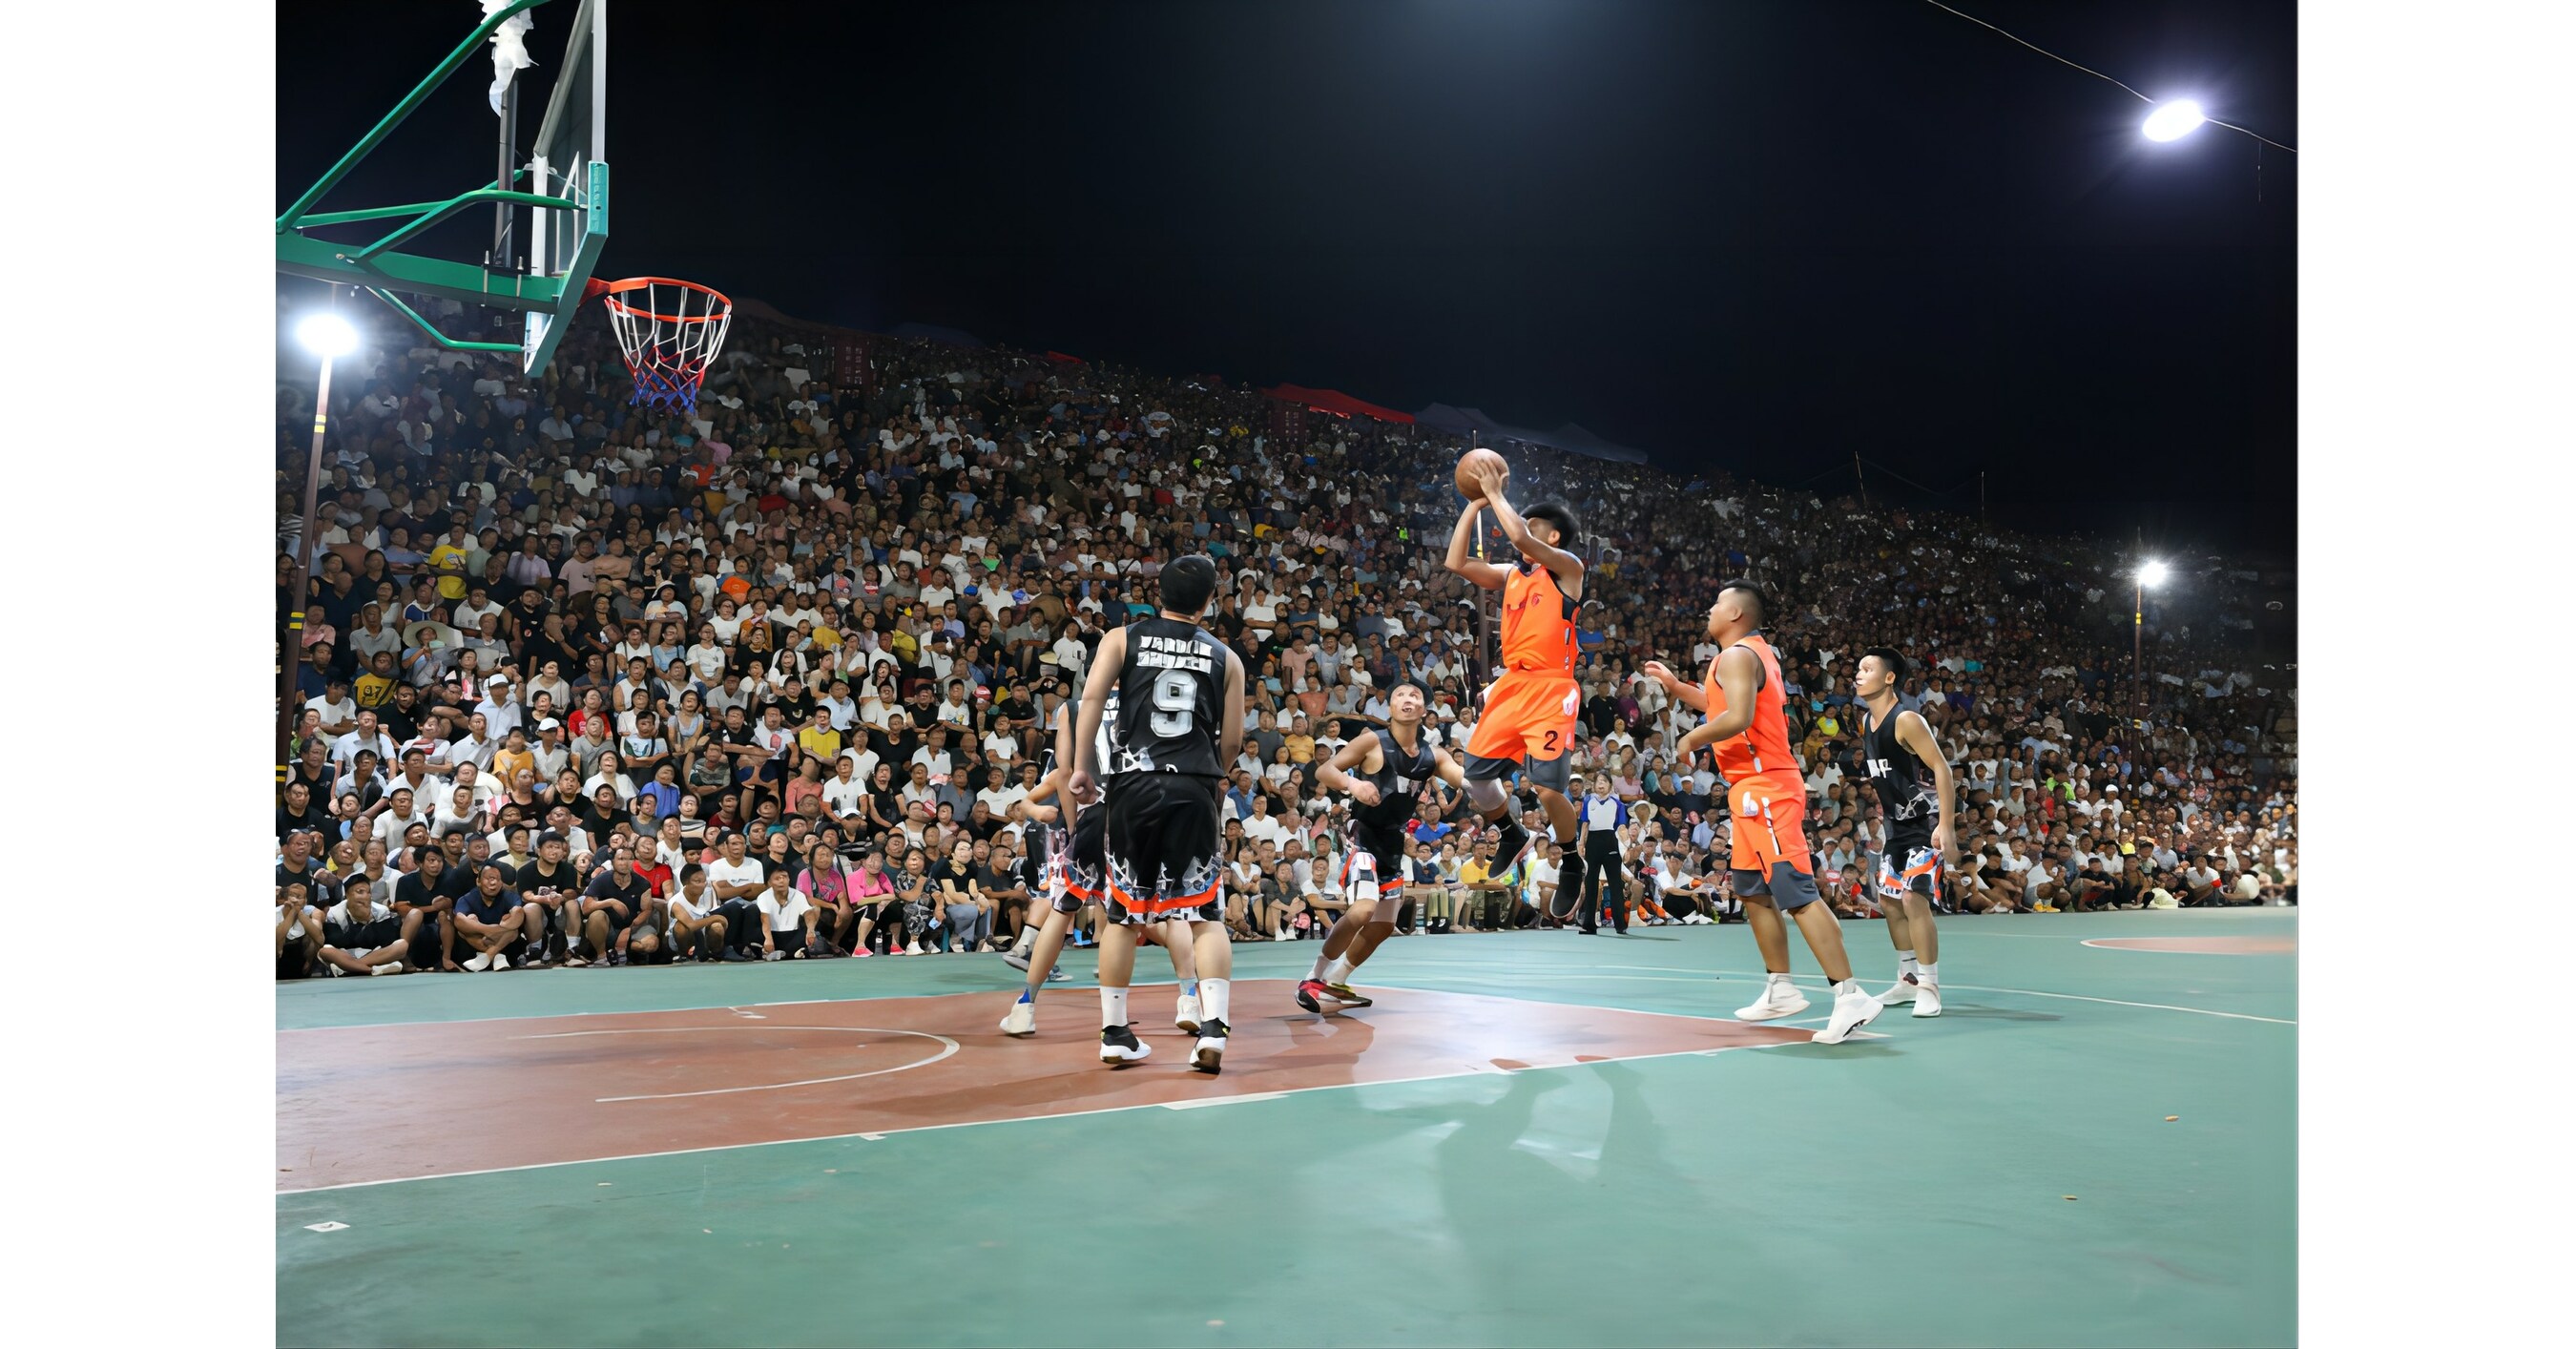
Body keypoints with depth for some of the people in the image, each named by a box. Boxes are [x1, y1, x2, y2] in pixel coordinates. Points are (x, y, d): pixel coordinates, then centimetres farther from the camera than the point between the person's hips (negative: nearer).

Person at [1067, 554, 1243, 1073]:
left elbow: (1093, 695, -6)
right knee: (1207, 914, 5)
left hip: (1135, 783, 0)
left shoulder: (1121, 638, 9)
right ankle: (1213, 1027, -8)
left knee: (1122, 912, 11)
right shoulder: (1226, 657, 11)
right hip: (1196, 788, 0)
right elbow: (1232, 741, 10)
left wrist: (1081, 767, -6)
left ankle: (1115, 1034, 17)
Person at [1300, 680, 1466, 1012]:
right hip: (1362, 836, -7)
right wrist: (1351, 783, -32)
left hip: (1393, 844, 7)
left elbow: (1471, 780, -6)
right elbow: (1323, 771, -13)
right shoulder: (1374, 741, -10)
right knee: (1363, 910, -27)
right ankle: (1313, 979, -11)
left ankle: (1335, 982, 33)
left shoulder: (1432, 755, 4)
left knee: (1384, 926, 15)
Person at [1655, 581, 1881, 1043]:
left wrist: (1691, 739, -12)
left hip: (1763, 787, -11)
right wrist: (1676, 687, 33)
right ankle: (1781, 989, 22)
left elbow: (1737, 718, -27)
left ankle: (1851, 996, -15)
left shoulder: (1736, 655, -13)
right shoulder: (1756, 652, 18)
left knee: (1797, 893, -14)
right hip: (1754, 787, 11)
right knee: (1754, 891, 16)